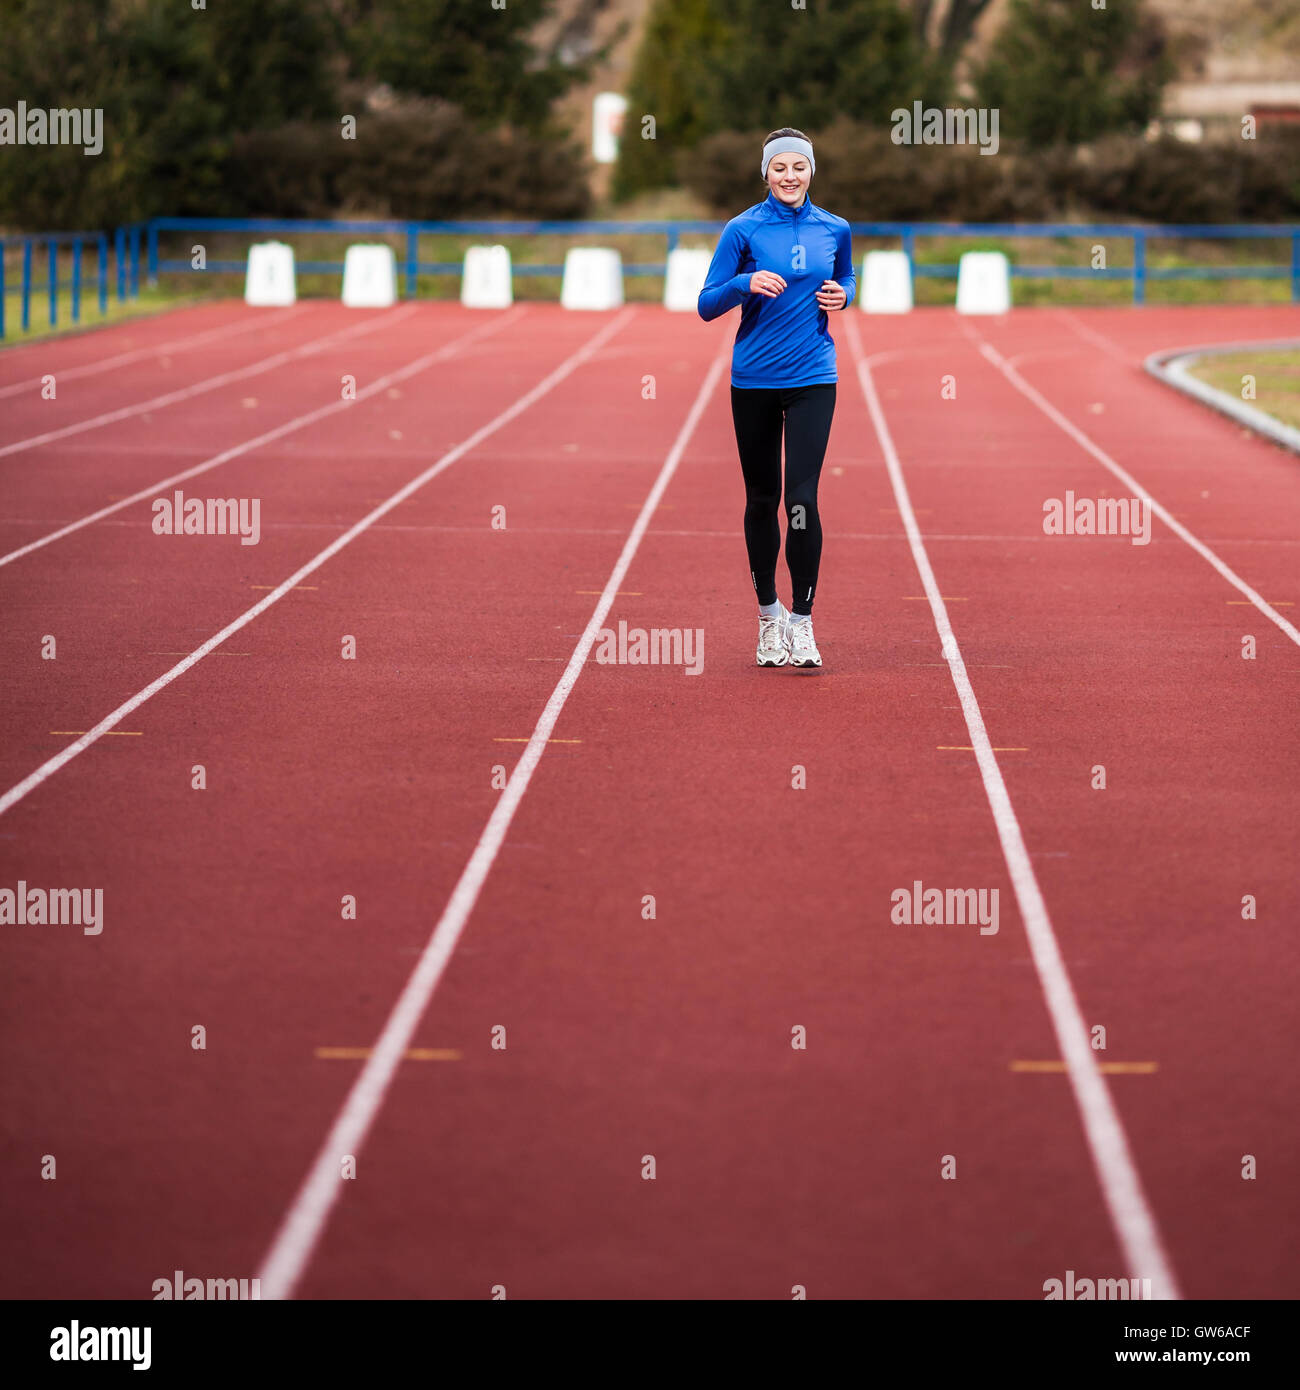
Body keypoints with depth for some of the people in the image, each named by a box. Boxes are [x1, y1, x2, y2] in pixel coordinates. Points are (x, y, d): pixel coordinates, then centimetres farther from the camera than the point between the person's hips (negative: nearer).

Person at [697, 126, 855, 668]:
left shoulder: (834, 230, 4)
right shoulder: (743, 229, -4)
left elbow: (847, 281, 22)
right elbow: (707, 305, -4)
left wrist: (841, 295, -1)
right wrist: (746, 284, -23)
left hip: (813, 379, 0)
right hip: (753, 379, 0)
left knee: (802, 499, -12)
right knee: (762, 499, 9)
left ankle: (801, 620, -4)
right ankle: (768, 614, 25)